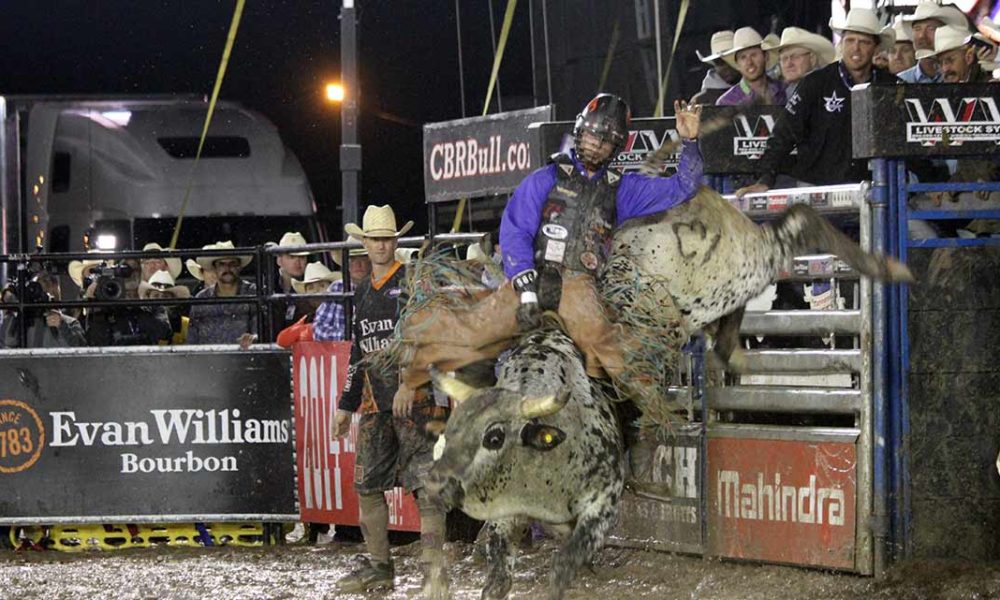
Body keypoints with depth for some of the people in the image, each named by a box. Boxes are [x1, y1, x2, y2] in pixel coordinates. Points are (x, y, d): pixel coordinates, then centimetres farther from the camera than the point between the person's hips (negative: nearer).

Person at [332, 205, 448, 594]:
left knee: (424, 483, -10)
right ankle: (378, 567, 14)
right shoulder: (363, 293, 19)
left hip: (415, 397, -7)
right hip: (377, 401, 7)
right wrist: (347, 404, 24)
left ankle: (433, 568, -10)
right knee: (367, 484, 5)